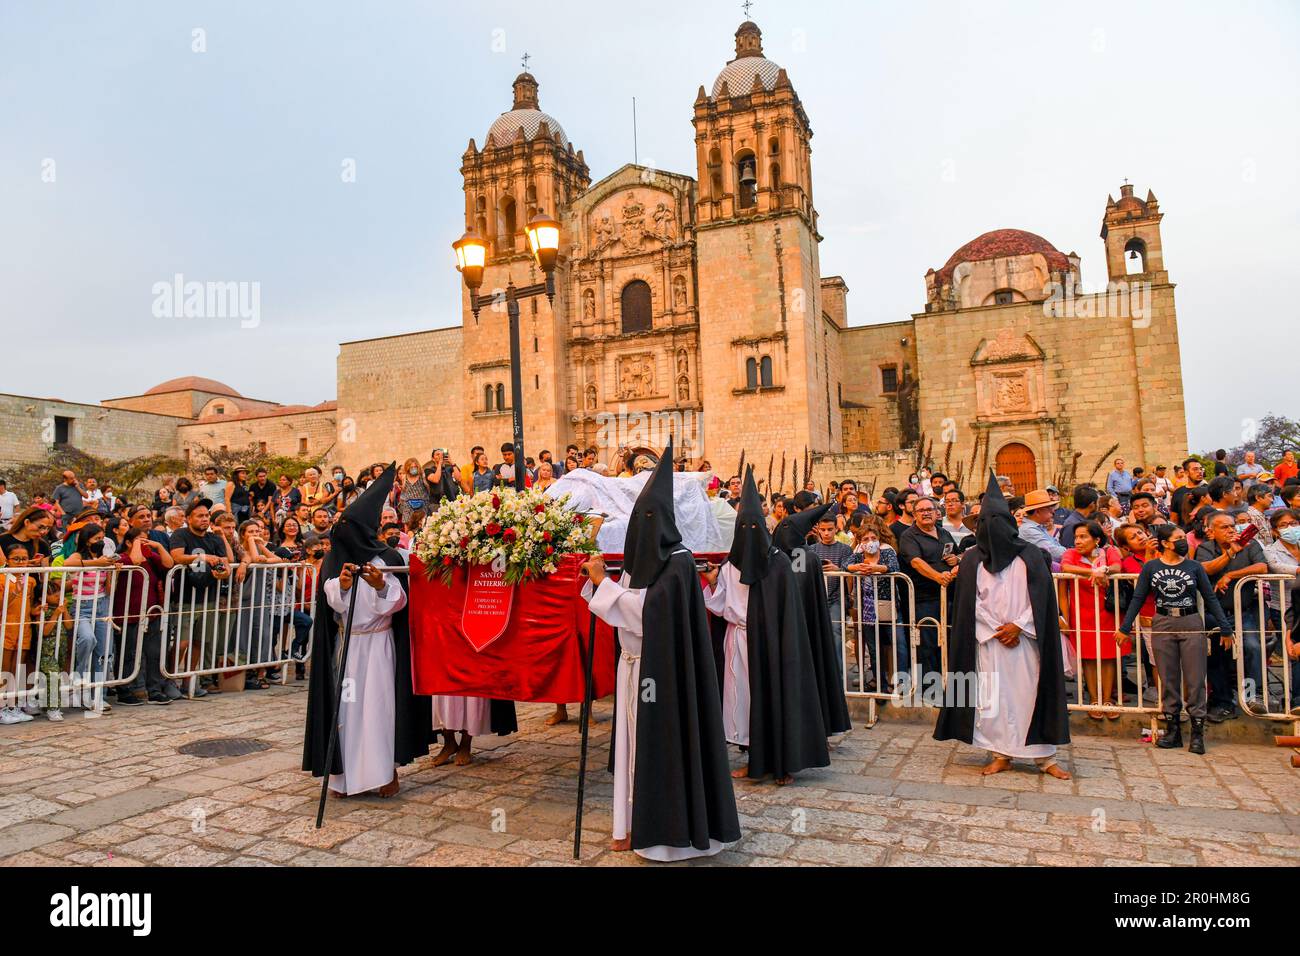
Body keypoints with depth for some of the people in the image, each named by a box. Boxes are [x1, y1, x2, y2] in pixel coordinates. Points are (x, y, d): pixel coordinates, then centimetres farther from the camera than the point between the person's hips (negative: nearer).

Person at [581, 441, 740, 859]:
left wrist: (602, 580, -17)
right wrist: (597, 579, -1)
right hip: (635, 664, 8)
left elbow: (644, 611, -22)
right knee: (637, 742, 14)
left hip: (661, 669, -8)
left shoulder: (678, 562, -16)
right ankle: (639, 825, 27)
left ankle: (666, 830, 17)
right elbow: (626, 606, 12)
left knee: (660, 743, 2)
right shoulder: (643, 558, 8)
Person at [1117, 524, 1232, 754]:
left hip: (1191, 624, 0)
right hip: (1162, 625, 0)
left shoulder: (1195, 567, 5)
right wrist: (1125, 628, 3)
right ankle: (1172, 730, 15)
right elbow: (1138, 599, 6)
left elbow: (1210, 599, 8)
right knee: (1168, 680, 6)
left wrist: (1225, 628, 4)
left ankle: (1197, 733, 8)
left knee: (1195, 680, 0)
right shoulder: (1150, 568, 4)